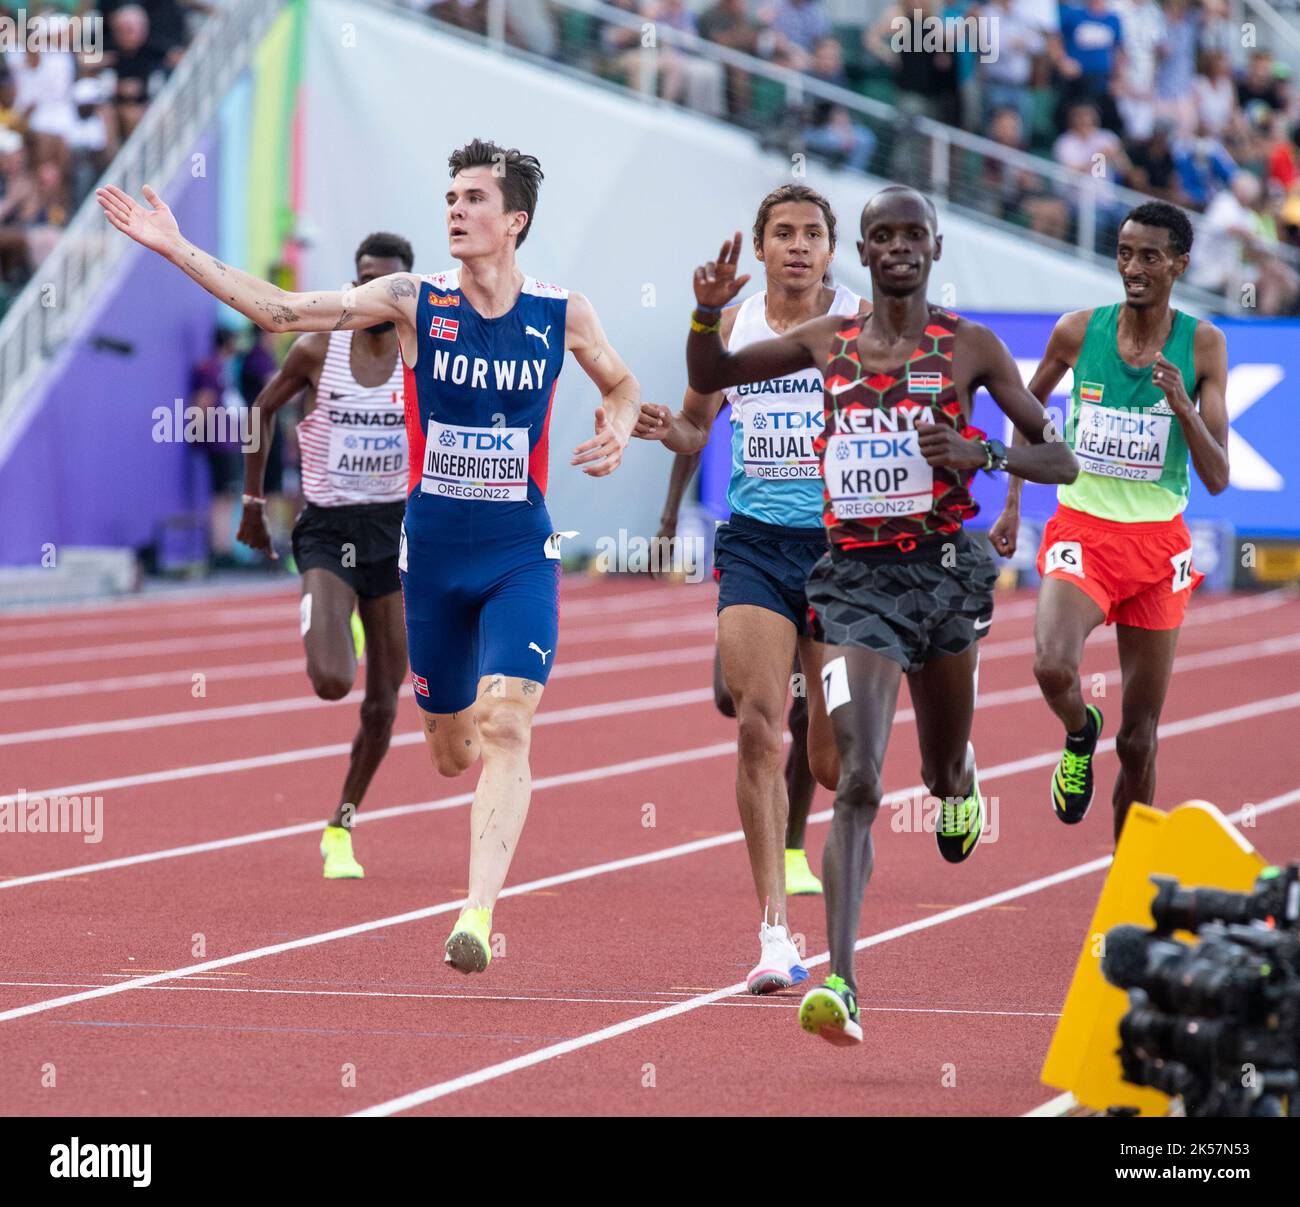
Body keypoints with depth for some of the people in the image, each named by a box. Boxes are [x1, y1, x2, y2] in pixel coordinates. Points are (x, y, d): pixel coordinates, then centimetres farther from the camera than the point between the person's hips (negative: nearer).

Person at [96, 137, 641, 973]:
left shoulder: (564, 315, -2)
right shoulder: (413, 301, -4)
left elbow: (622, 384, 18)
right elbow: (280, 311, -6)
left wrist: (617, 432, -5)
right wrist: (176, 249, -12)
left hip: (522, 554, -2)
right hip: (432, 550, 2)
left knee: (506, 727, -19)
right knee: (453, 750, 11)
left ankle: (478, 914, -23)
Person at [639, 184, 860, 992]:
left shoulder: (864, 323, 0)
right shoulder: (732, 326, 8)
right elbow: (697, 428, 19)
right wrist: (663, 427, -3)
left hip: (844, 539, -1)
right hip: (755, 540, 2)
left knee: (834, 743, 1)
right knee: (758, 726, -12)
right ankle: (774, 931, -12)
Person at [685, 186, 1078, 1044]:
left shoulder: (971, 347, 1)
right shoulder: (829, 341, 7)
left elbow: (1061, 460, 2)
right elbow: (709, 380, 18)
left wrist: (983, 453, -17)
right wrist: (709, 313, -3)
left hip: (946, 570, 1)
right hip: (856, 577, 0)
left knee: (944, 771, 18)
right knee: (857, 783, -15)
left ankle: (959, 780, 59)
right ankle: (840, 981, -21)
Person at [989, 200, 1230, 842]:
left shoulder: (1202, 345, -4)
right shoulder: (1079, 331, -3)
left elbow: (1217, 478, -8)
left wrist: (1180, 401, -22)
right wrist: (1012, 504, 12)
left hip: (1158, 543, 1)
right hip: (1081, 531, 0)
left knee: (1138, 737, 5)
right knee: (1052, 667, -29)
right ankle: (1080, 735, 5)